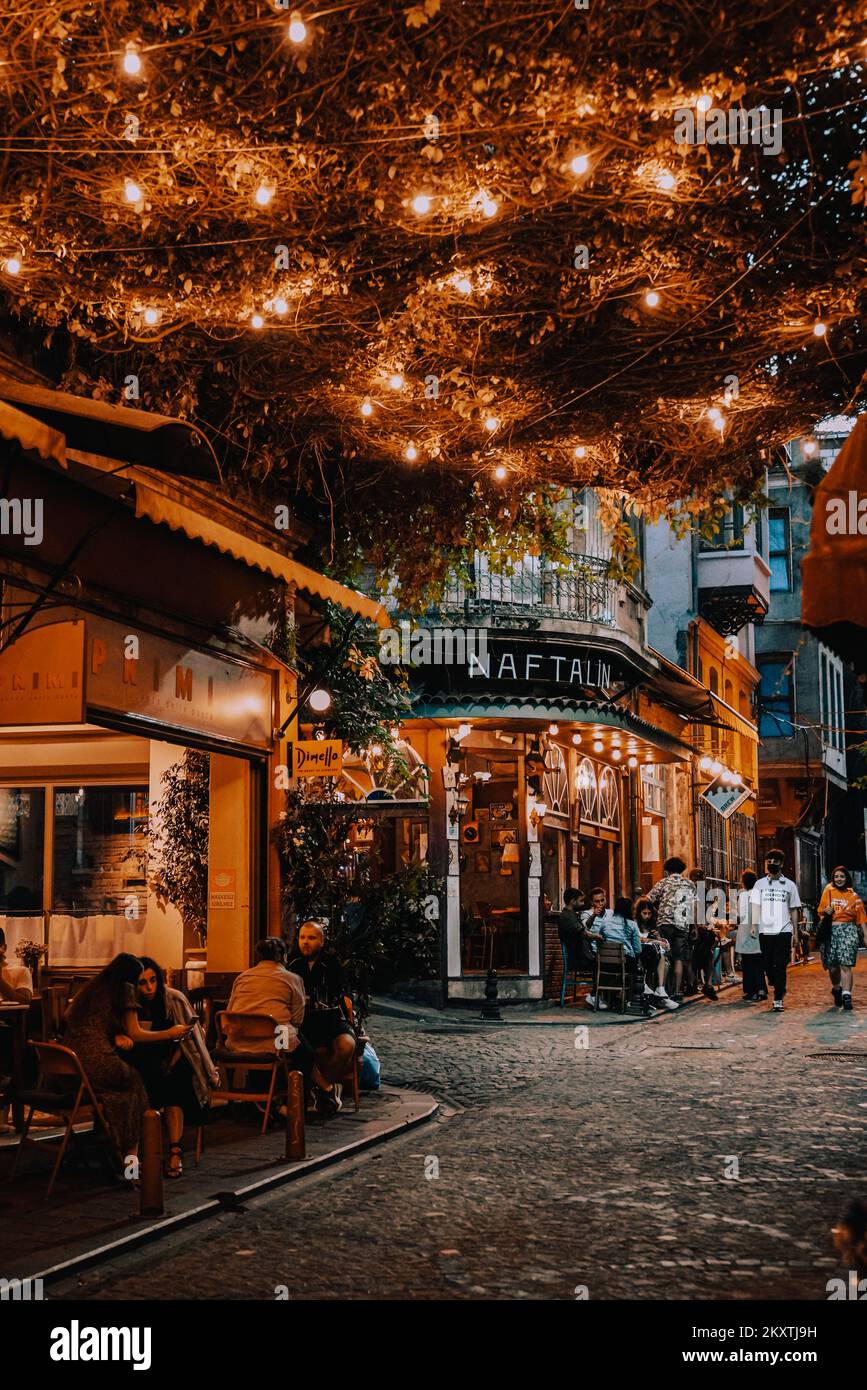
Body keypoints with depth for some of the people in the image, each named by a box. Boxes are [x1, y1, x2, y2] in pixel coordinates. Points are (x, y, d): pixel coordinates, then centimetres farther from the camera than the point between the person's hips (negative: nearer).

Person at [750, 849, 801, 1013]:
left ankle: (778, 1000, -6)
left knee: (780, 966, -7)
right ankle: (779, 990, 28)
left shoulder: (789, 885, 8)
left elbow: (794, 909, 11)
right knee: (767, 964, 5)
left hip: (784, 931, -1)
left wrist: (795, 932, 7)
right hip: (765, 931, 1)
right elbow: (755, 906, 5)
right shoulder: (760, 884, 8)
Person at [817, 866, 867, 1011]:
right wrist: (826, 911, -5)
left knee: (846, 965, -12)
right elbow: (820, 910, 18)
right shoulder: (829, 891, 9)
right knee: (832, 966, 5)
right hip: (830, 932, 2)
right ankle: (836, 989, 31)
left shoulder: (853, 896, 6)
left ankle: (846, 996, -16)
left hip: (848, 931, -2)